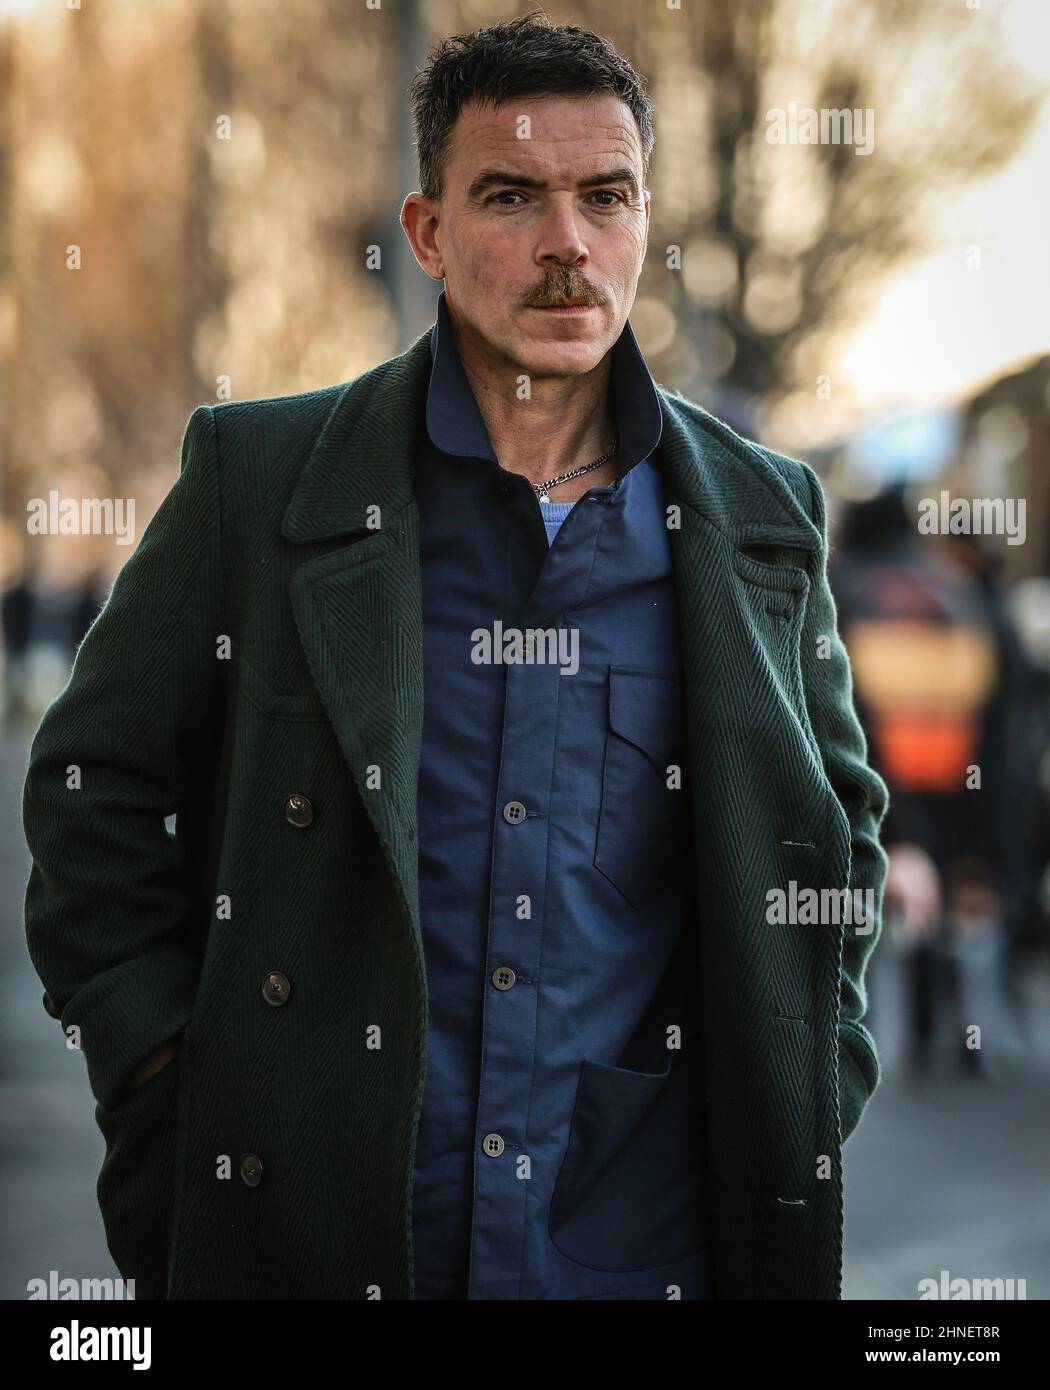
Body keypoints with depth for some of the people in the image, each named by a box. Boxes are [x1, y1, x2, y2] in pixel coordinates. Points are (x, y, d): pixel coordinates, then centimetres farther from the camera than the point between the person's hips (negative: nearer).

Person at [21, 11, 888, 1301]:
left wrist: (813, 1091, 7)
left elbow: (838, 820, 17)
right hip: (313, 1231, -1)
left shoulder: (764, 516, 5)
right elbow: (95, 785, 4)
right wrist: (160, 1083, -3)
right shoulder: (257, 477, -1)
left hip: (652, 1235, 2)